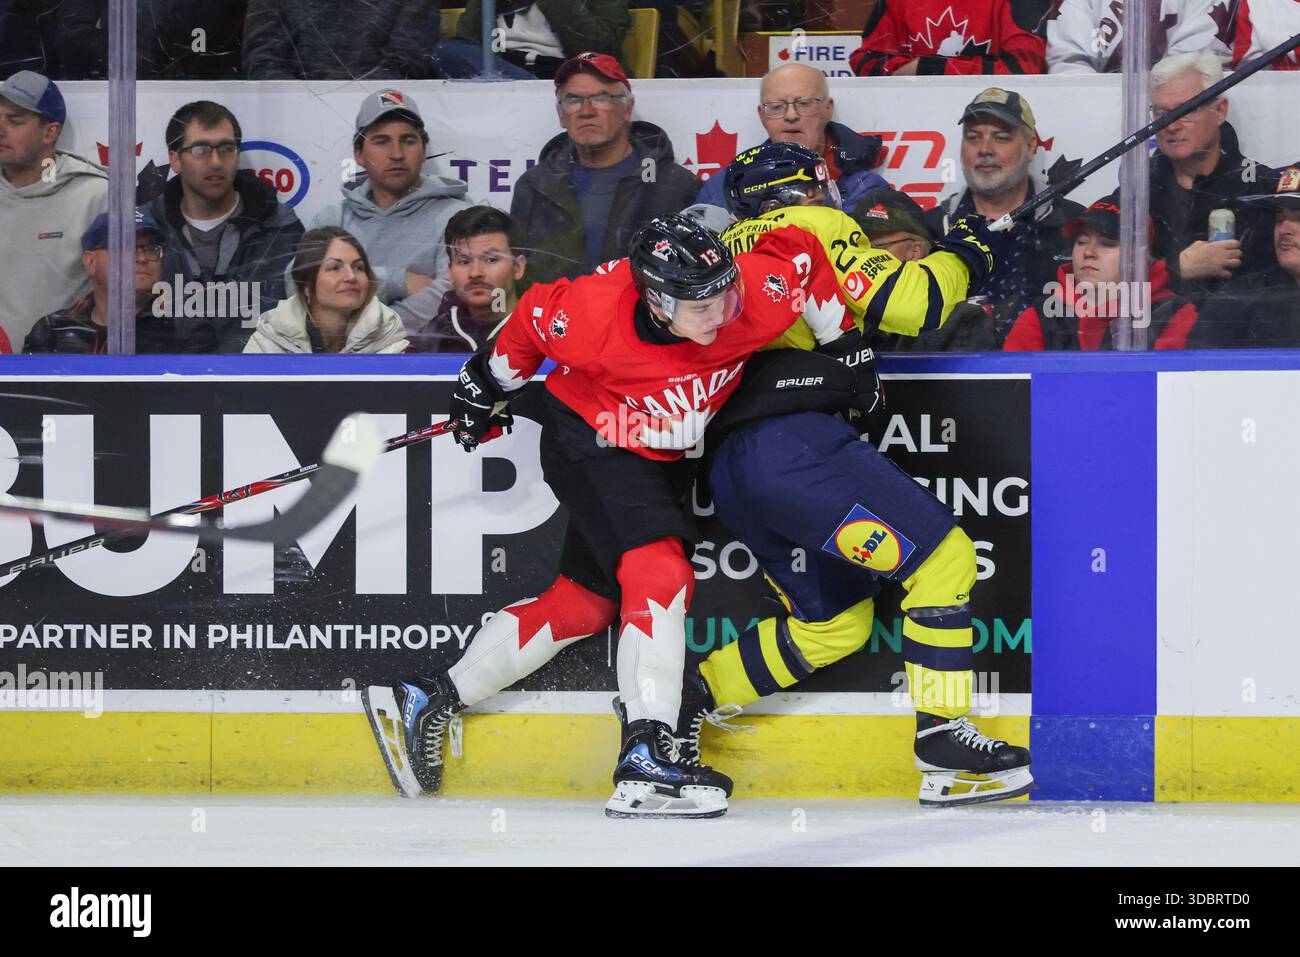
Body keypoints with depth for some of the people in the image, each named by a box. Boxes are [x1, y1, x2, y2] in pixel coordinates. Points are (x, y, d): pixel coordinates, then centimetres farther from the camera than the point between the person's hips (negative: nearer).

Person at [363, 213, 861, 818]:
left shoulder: (759, 294, -26)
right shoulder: (595, 319, -33)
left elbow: (801, 251, -6)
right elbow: (534, 319, -12)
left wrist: (843, 345, 2)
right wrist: (489, 381, 5)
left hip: (663, 459, 6)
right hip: (589, 443, -6)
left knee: (585, 603, 10)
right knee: (662, 576, -25)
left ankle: (428, 702, 22)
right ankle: (646, 765, -27)